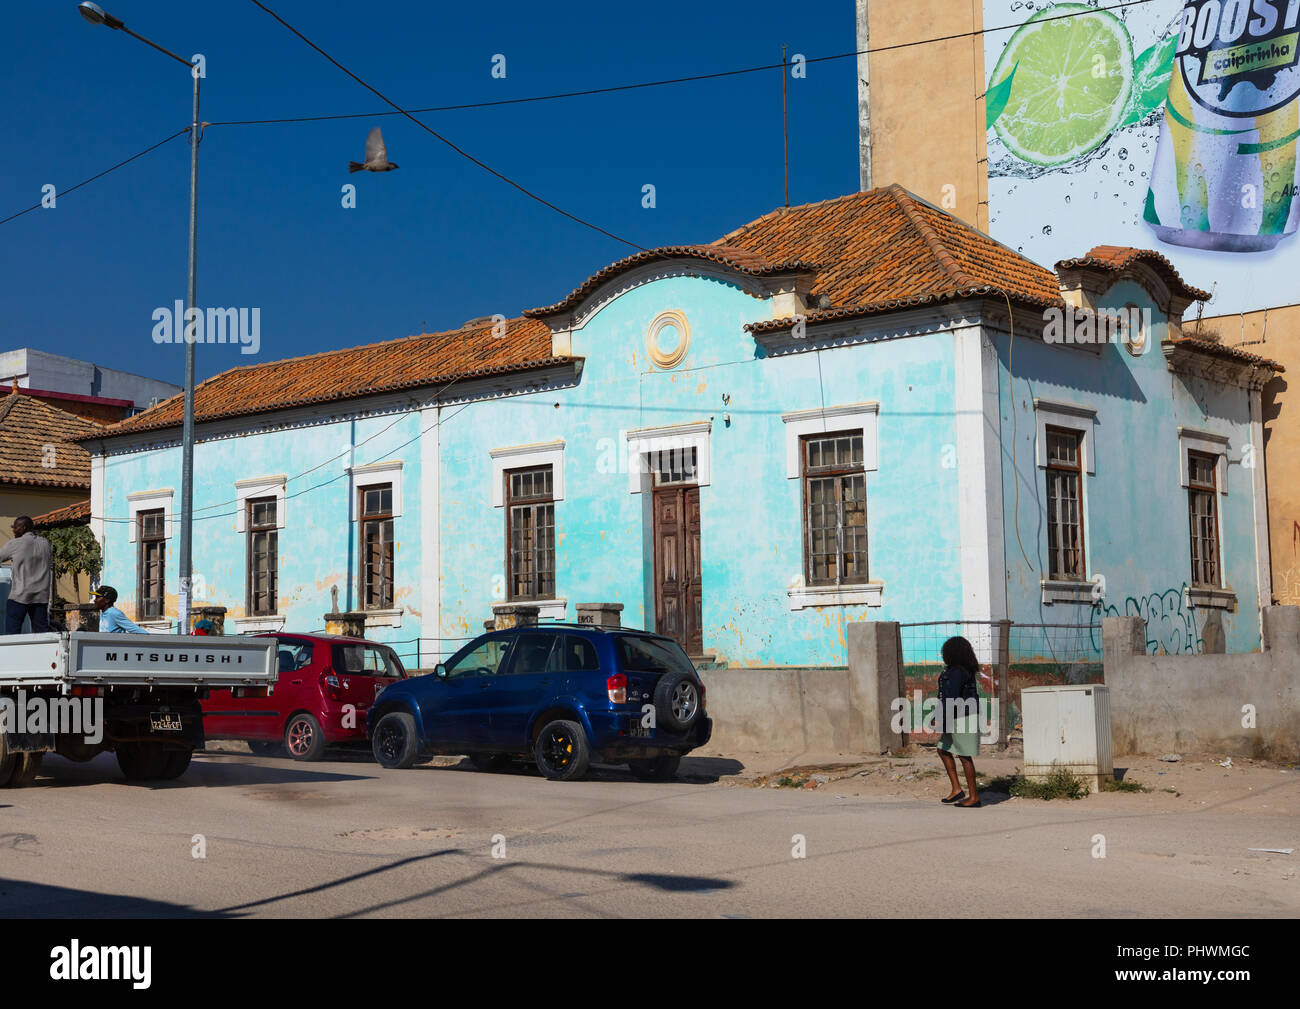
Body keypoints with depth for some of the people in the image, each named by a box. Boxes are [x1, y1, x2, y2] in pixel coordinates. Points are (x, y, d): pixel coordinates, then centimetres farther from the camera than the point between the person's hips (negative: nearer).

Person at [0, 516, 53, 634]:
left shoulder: (16, 544, -5)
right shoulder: (45, 543, 10)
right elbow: (51, 566, 15)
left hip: (20, 595, -5)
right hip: (42, 595, 5)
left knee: (12, 629, -2)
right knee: (41, 629, 4)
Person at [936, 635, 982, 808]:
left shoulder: (957, 672, -19)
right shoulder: (968, 671, 12)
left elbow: (952, 700, -22)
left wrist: (943, 722, -20)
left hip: (961, 719, -10)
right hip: (960, 718, 10)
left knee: (965, 756, -3)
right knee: (943, 751, 14)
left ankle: (974, 797, 4)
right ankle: (957, 790, 14)